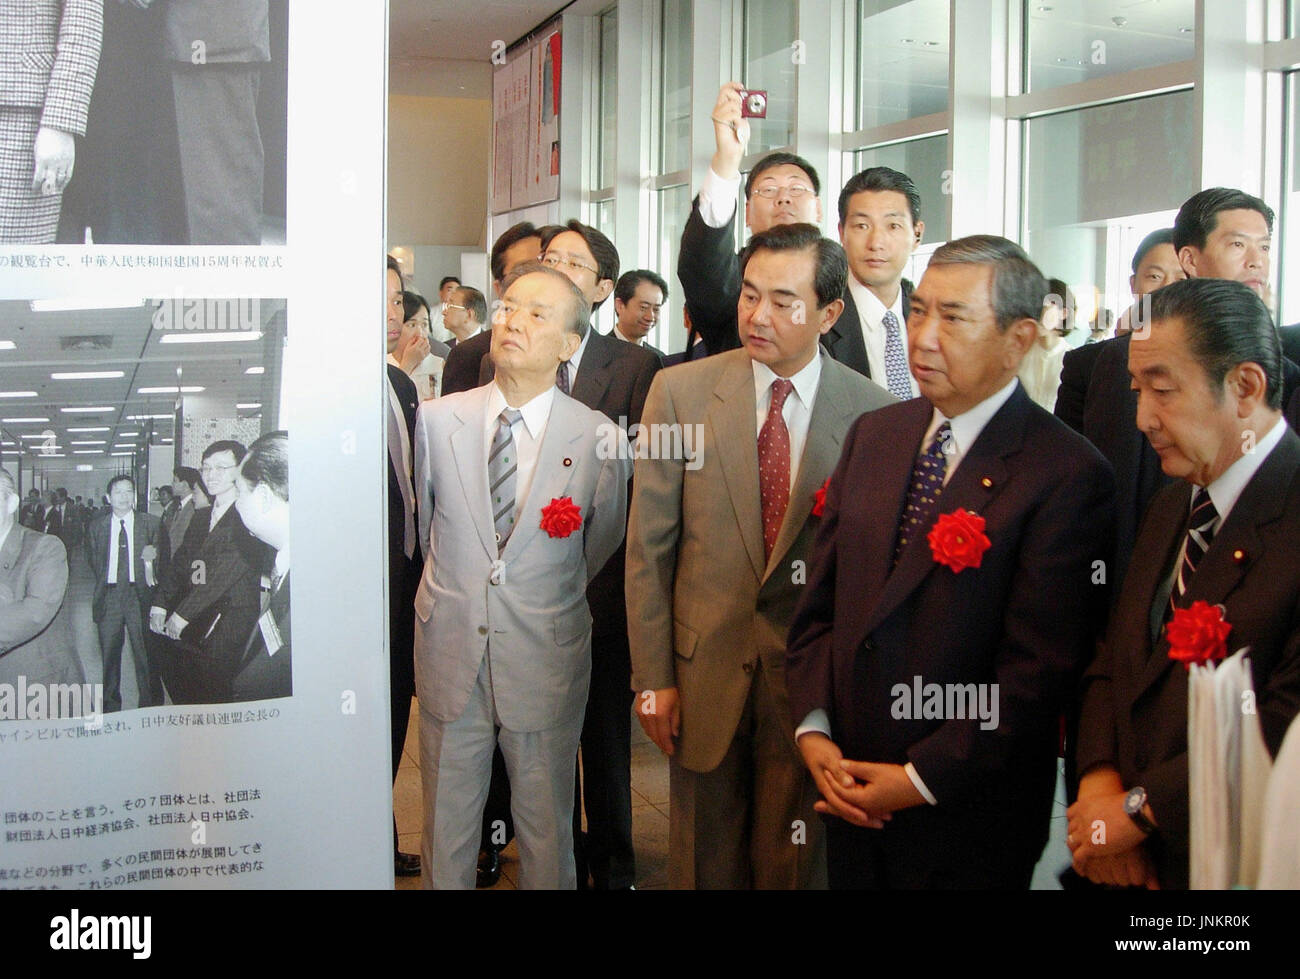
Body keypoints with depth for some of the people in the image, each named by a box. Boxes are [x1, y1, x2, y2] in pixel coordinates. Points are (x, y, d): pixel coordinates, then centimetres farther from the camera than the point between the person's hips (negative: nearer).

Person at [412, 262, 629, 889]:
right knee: (447, 823, 14)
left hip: (544, 662, -1)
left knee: (546, 830, 12)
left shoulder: (598, 437, -8)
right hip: (450, 653, 2)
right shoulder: (437, 420, -2)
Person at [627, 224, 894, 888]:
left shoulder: (874, 412, -6)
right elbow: (648, 546, -1)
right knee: (706, 862, 14)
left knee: (795, 864, 12)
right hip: (705, 669, 1)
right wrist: (652, 677, -2)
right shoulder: (681, 392, -4)